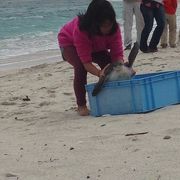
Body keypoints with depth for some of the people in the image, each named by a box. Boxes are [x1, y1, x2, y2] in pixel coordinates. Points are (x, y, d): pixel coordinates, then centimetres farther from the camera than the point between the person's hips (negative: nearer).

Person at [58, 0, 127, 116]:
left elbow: (117, 53, -33)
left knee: (109, 64, -19)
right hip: (69, 42, -4)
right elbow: (86, 61, -45)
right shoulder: (80, 29, -44)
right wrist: (99, 73, -63)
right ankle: (81, 106, -16)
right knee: (80, 67, -29)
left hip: (96, 46, 4)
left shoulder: (114, 28, -32)